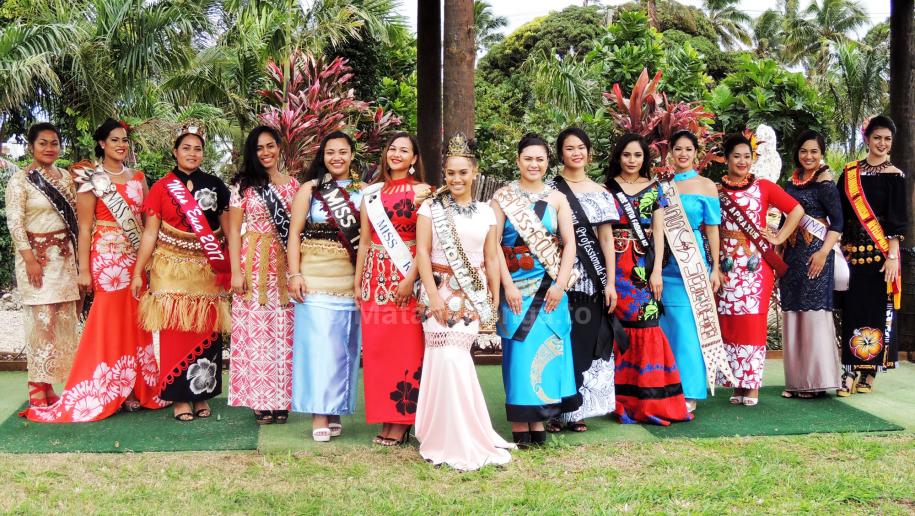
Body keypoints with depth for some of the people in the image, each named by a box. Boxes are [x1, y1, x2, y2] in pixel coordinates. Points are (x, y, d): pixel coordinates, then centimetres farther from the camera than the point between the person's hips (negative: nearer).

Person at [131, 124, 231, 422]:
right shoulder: (161, 188, 3)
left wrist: (234, 268, 1)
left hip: (207, 270, 2)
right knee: (176, 331, -2)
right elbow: (150, 234, 2)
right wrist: (137, 273, -2)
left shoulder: (215, 185, 7)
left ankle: (202, 395, 14)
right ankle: (179, 397, 7)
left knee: (206, 331, 3)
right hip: (172, 268, -1)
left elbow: (229, 229, 7)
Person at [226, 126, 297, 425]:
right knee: (254, 331, -3)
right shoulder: (243, 185, 5)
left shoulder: (293, 185, 12)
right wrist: (236, 272, -7)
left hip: (285, 266, 2)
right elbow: (234, 230, 2)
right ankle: (260, 401, 4)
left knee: (283, 332, 1)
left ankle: (281, 400, 9)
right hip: (253, 265, -2)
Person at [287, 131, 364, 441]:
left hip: (351, 279, 3)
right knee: (318, 344, -4)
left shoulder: (362, 191, 9)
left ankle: (336, 410, 16)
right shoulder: (310, 189, 3)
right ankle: (319, 414, 2)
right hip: (315, 277, -2)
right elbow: (294, 233, 0)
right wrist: (294, 274, -9)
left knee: (345, 347, 6)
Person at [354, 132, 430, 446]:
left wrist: (410, 278, -16)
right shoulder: (371, 192, 13)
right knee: (376, 347, 4)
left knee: (405, 347, -3)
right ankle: (385, 417, 13)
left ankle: (401, 422, 3)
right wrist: (358, 282, 10)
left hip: (407, 276, -4)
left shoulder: (421, 191, 0)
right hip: (375, 275, 5)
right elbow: (364, 240, 14)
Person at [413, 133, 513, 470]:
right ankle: (457, 444, 3)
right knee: (449, 360, -8)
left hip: (474, 296, 2)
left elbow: (492, 259, 10)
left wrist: (494, 300, 6)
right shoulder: (431, 208, 2)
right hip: (441, 293, -2)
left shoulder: (486, 213, 10)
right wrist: (432, 294, -12)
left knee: (453, 361, -3)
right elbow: (422, 253, -4)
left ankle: (460, 438, 13)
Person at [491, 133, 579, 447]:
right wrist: (508, 285, -12)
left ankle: (538, 420, 13)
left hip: (549, 288, 2)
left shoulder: (557, 199, 8)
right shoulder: (502, 197, 2)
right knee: (519, 351, -2)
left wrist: (560, 284, -7)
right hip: (515, 286, -2)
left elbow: (570, 244, 4)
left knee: (545, 350, 3)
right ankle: (519, 424, 5)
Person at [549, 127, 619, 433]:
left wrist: (610, 282, 2)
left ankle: (577, 411, 13)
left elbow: (607, 239, 9)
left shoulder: (600, 193, 11)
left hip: (591, 278, 3)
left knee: (588, 342, 3)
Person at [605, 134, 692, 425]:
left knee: (645, 325, -6)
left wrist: (657, 270, -2)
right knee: (620, 328, -1)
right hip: (617, 265, -1)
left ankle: (650, 399, 2)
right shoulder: (607, 189, 6)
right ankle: (623, 398, 8)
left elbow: (658, 231, 6)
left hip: (645, 265, 1)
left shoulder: (654, 189, 10)